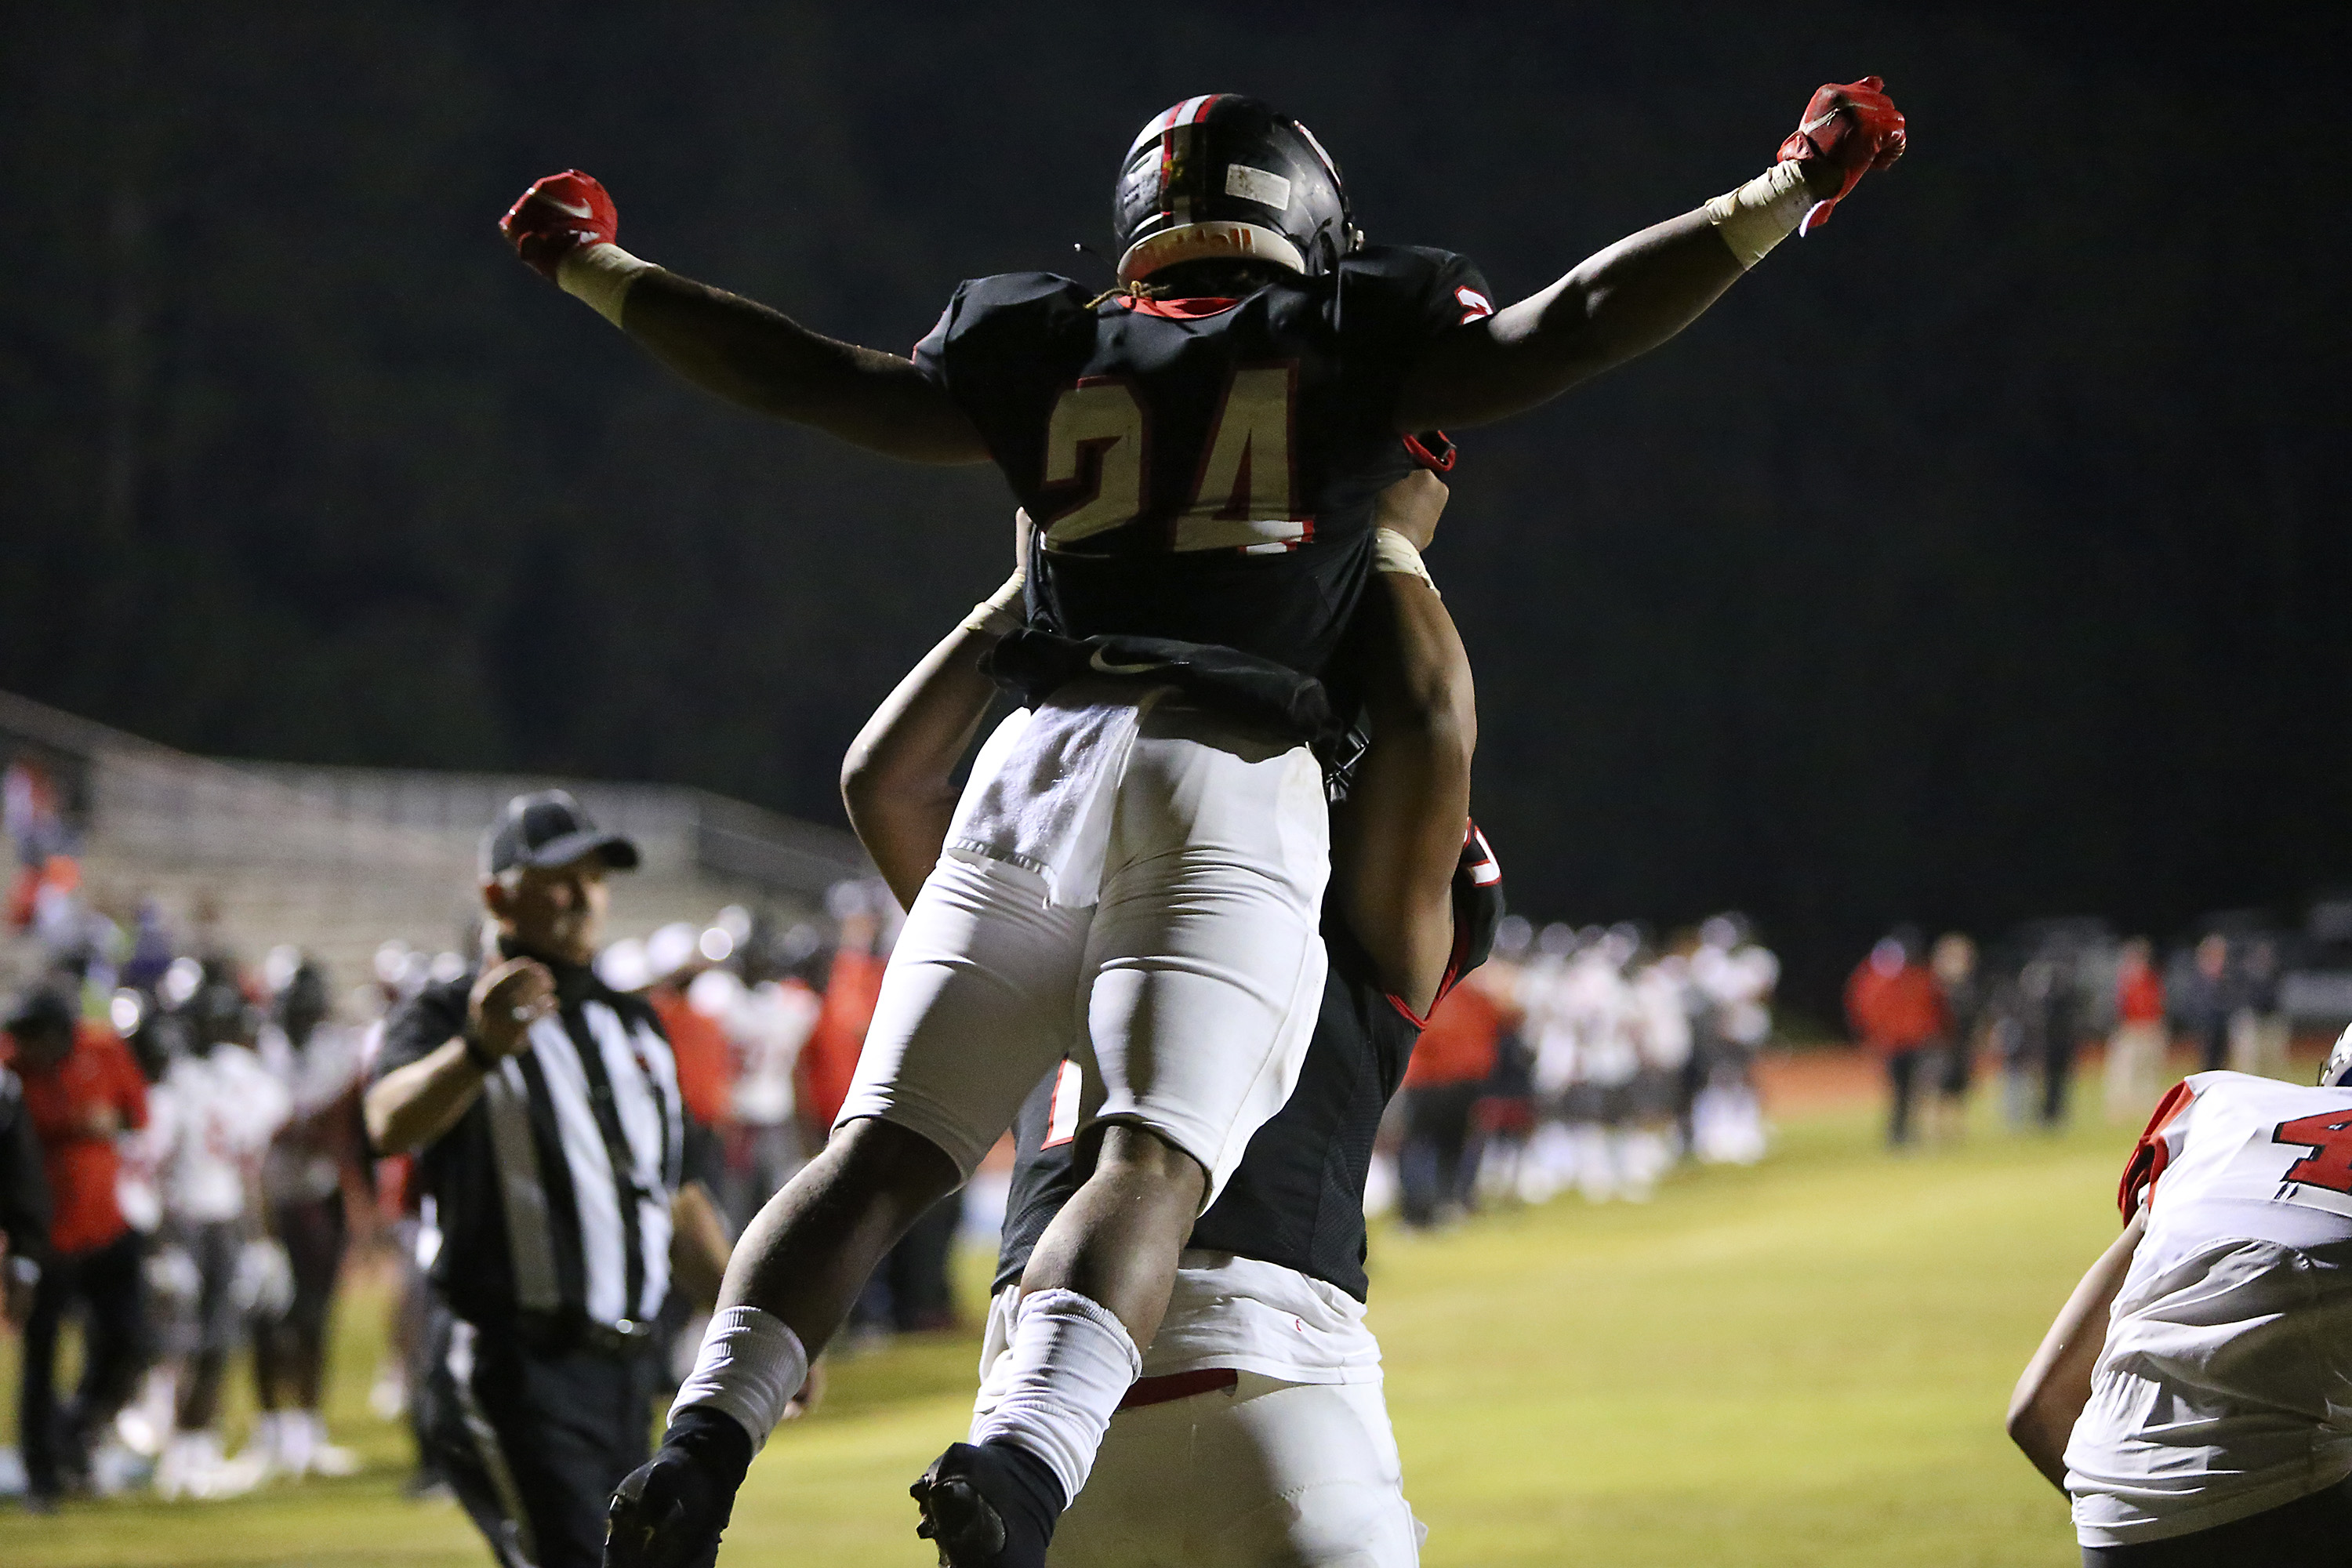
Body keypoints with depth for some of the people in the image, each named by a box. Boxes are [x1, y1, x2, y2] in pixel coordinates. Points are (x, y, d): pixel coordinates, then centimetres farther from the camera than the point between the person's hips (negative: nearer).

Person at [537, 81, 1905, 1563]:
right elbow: (1568, 329, 6)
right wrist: (1788, 192, 14)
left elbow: (816, 377, 25)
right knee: (1155, 1162, -17)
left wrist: (596, 272, 39)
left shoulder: (1051, 351, 21)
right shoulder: (1349, 341, 13)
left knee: (883, 1153, 2)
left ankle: (711, 1432, -18)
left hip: (1040, 770, 3)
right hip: (1230, 789, -3)